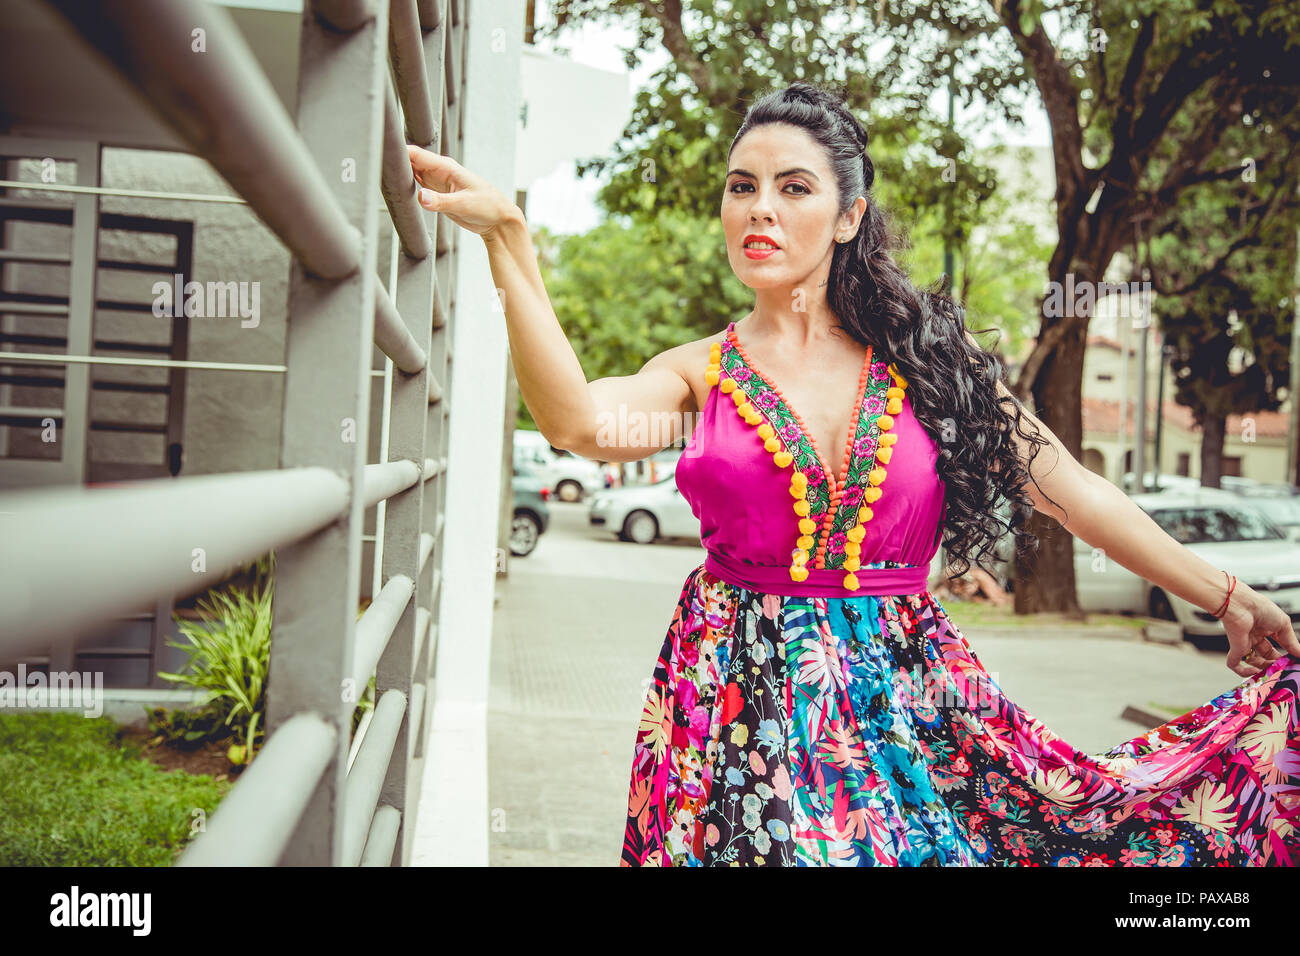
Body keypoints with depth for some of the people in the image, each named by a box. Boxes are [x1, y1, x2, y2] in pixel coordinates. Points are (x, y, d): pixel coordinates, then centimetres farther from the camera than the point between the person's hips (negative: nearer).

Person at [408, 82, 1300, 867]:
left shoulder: (924, 355, 3)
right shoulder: (705, 371, 1)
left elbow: (1077, 493, 5)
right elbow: (579, 420, -20)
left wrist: (1227, 596, 4)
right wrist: (508, 236, -25)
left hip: (903, 697, 1)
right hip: (746, 704, 0)